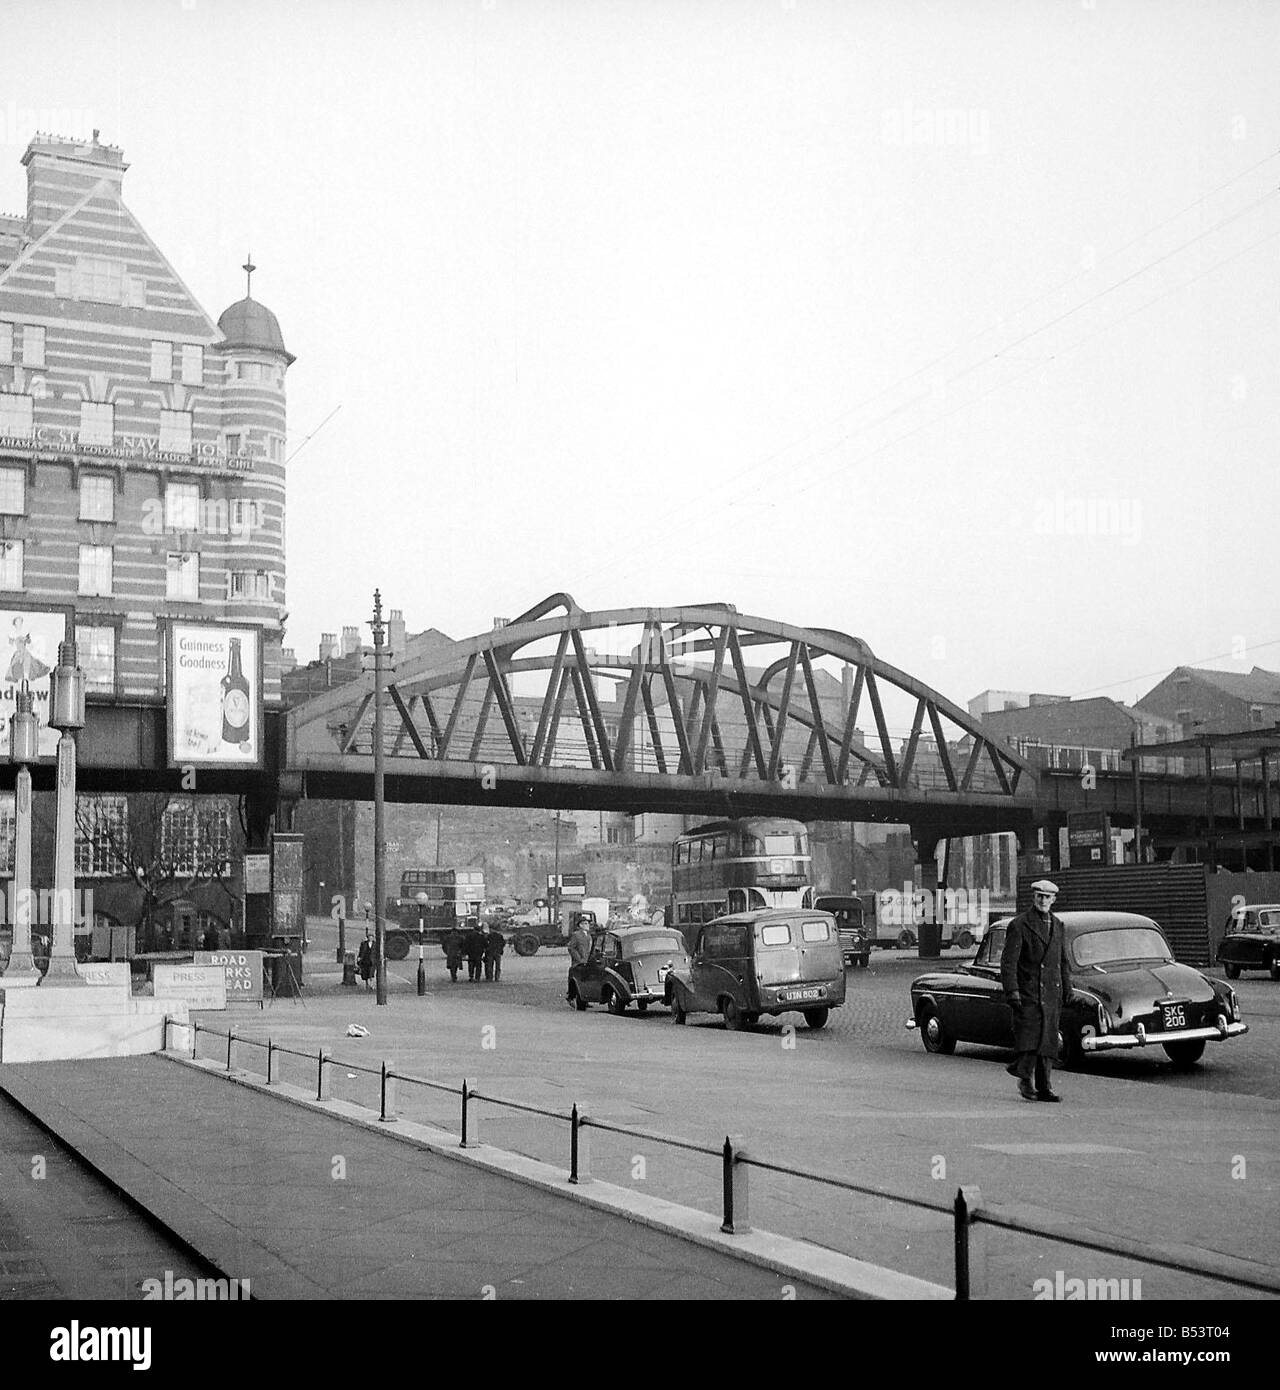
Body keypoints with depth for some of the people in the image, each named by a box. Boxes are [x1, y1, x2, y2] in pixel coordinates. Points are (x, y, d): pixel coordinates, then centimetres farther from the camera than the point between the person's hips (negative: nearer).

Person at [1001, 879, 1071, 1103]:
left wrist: (1067, 988, 18)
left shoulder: (1058, 925, 13)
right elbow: (1008, 961, -8)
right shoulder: (1019, 925, -4)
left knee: (1048, 1040, 4)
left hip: (1052, 992, 5)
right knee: (1028, 1038, -11)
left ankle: (1044, 1087, 8)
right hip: (1027, 990, -5)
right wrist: (1011, 991, -16)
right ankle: (1025, 1080, 4)